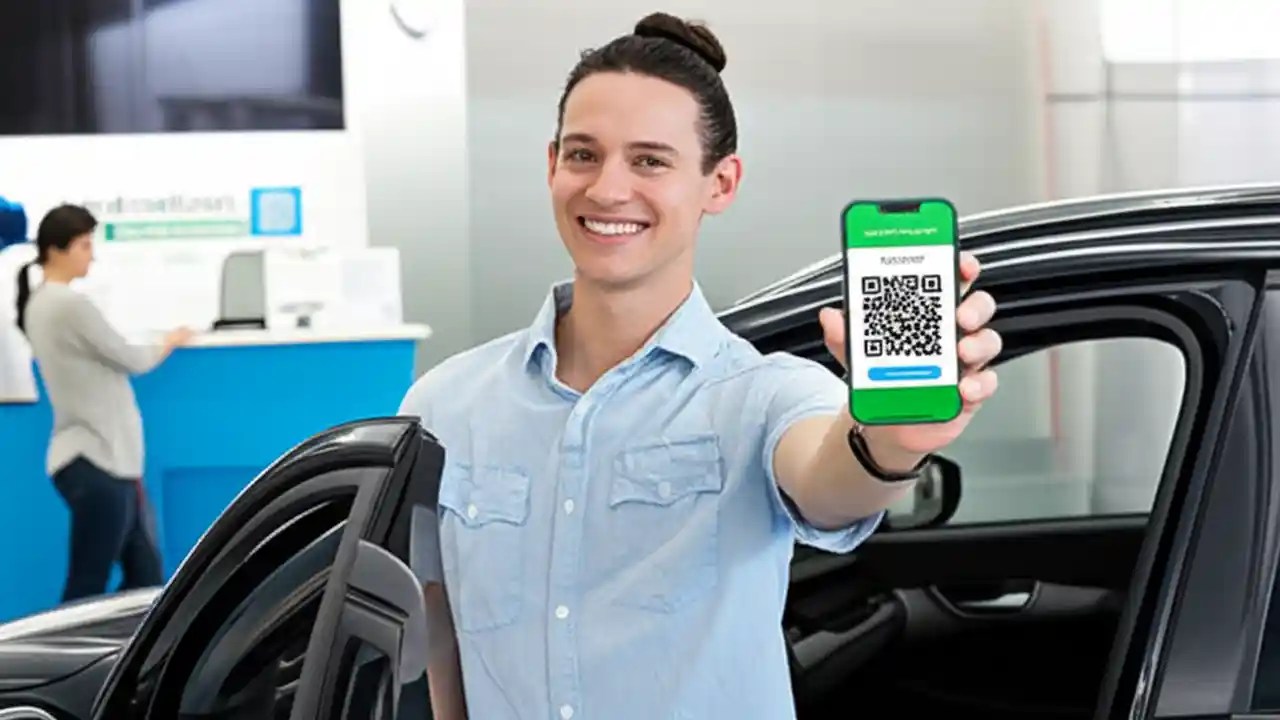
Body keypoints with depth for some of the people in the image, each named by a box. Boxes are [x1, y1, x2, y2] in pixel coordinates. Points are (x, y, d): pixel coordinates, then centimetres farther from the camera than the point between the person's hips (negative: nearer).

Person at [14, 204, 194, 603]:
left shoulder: (39, 304, 14)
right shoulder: (69, 304, -15)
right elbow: (129, 360, -6)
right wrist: (169, 343, 12)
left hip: (105, 458, 10)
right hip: (95, 462, -10)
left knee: (146, 577, 11)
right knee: (87, 590, -7)